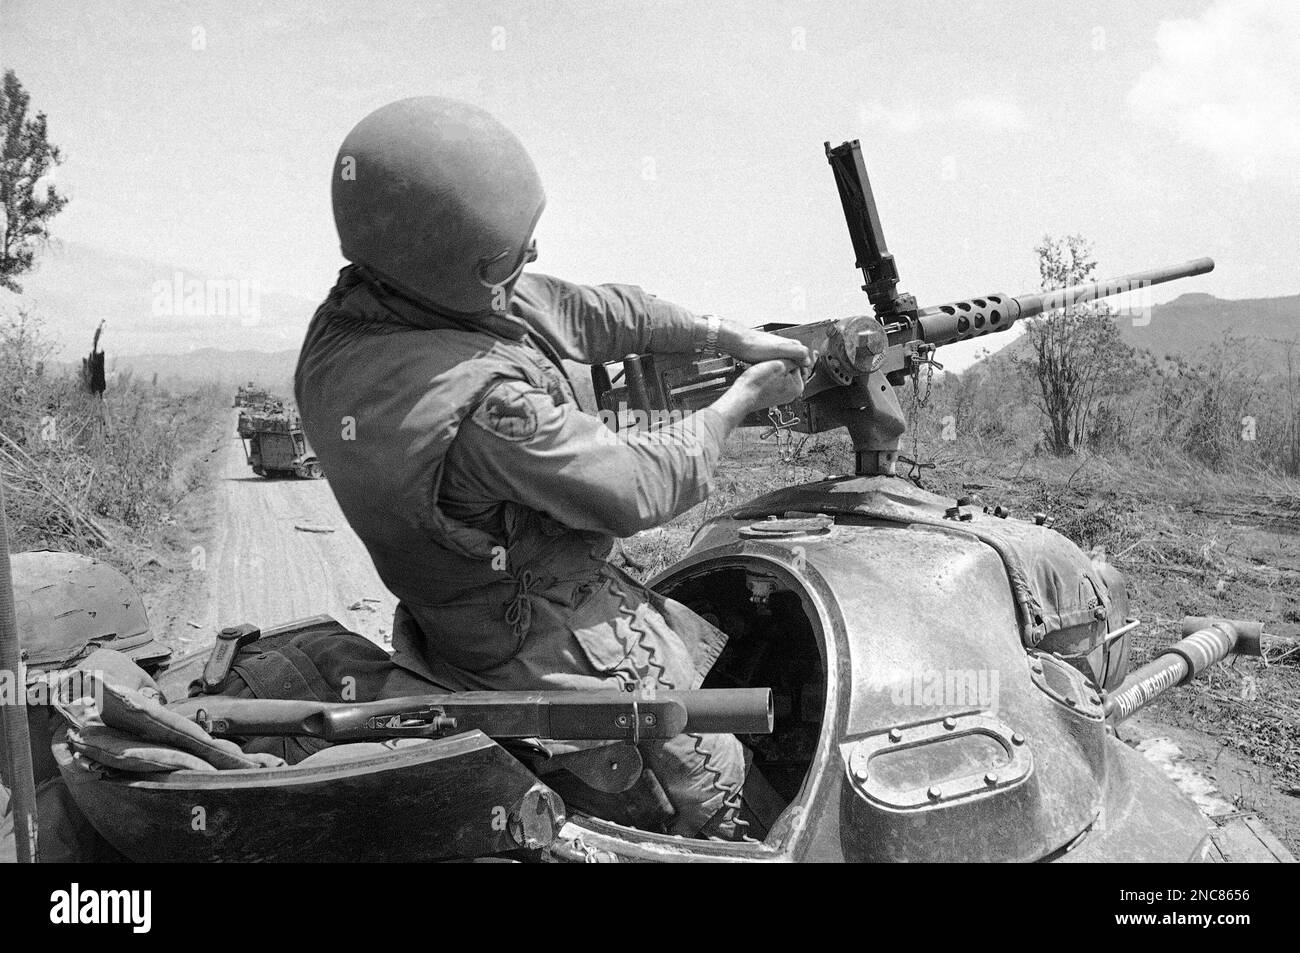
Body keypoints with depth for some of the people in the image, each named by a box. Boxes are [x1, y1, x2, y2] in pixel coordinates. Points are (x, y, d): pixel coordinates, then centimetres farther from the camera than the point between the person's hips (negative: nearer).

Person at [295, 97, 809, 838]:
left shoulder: (357, 309, -10)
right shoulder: (482, 402, -39)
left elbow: (583, 310, -4)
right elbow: (639, 491, -24)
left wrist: (732, 337, -2)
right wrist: (741, 402, -8)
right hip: (556, 649, -9)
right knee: (716, 780, 11)